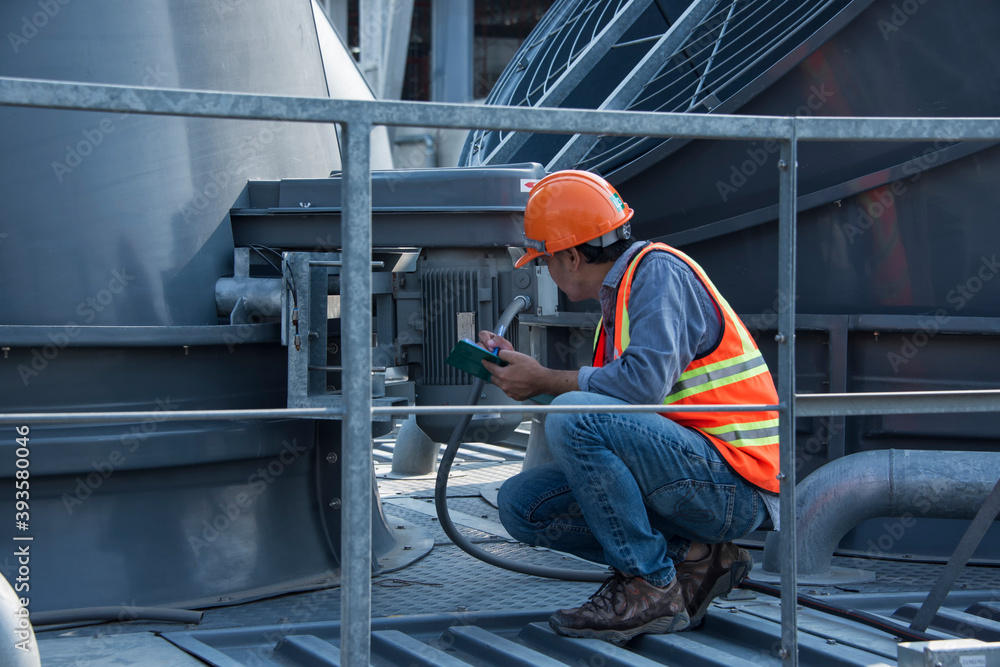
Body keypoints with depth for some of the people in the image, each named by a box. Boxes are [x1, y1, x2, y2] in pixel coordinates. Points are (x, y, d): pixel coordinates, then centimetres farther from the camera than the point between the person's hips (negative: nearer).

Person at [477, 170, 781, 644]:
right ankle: (690, 557, 2)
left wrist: (546, 381, -11)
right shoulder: (620, 292, 18)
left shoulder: (659, 270, -9)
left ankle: (651, 588, -16)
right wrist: (519, 367, 21)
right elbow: (605, 397, 21)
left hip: (731, 484, -9)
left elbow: (645, 381, -23)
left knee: (574, 418, -28)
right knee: (522, 503, 3)